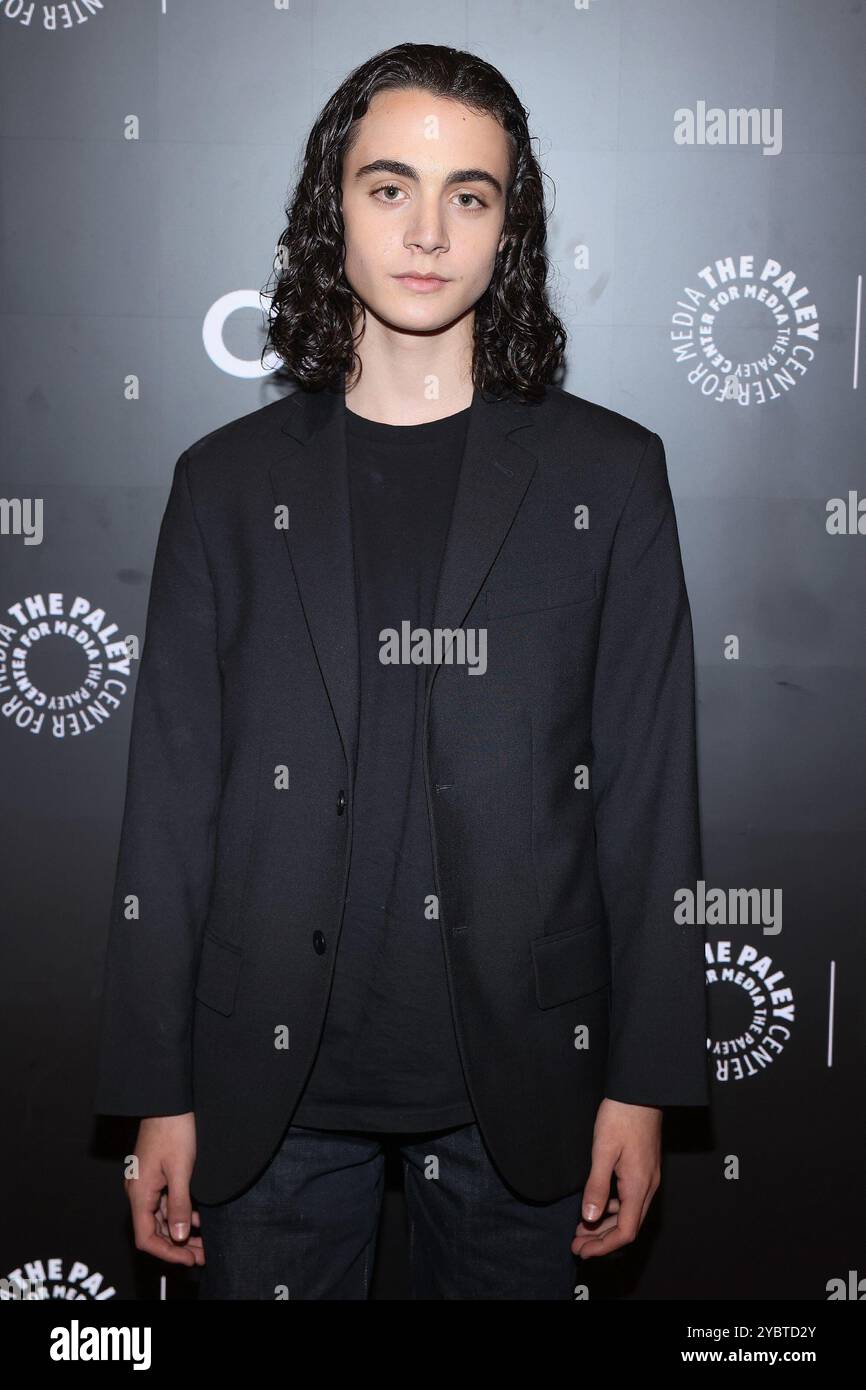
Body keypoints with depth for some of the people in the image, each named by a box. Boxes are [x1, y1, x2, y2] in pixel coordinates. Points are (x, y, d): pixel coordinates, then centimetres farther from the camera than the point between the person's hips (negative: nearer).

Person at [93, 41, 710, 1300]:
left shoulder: (607, 474, 1)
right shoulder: (231, 481, 3)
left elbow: (650, 794, 0)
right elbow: (170, 802, 2)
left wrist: (644, 1085, -2)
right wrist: (159, 1095, 0)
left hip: (516, 1081, 0)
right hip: (270, 1076, 1)